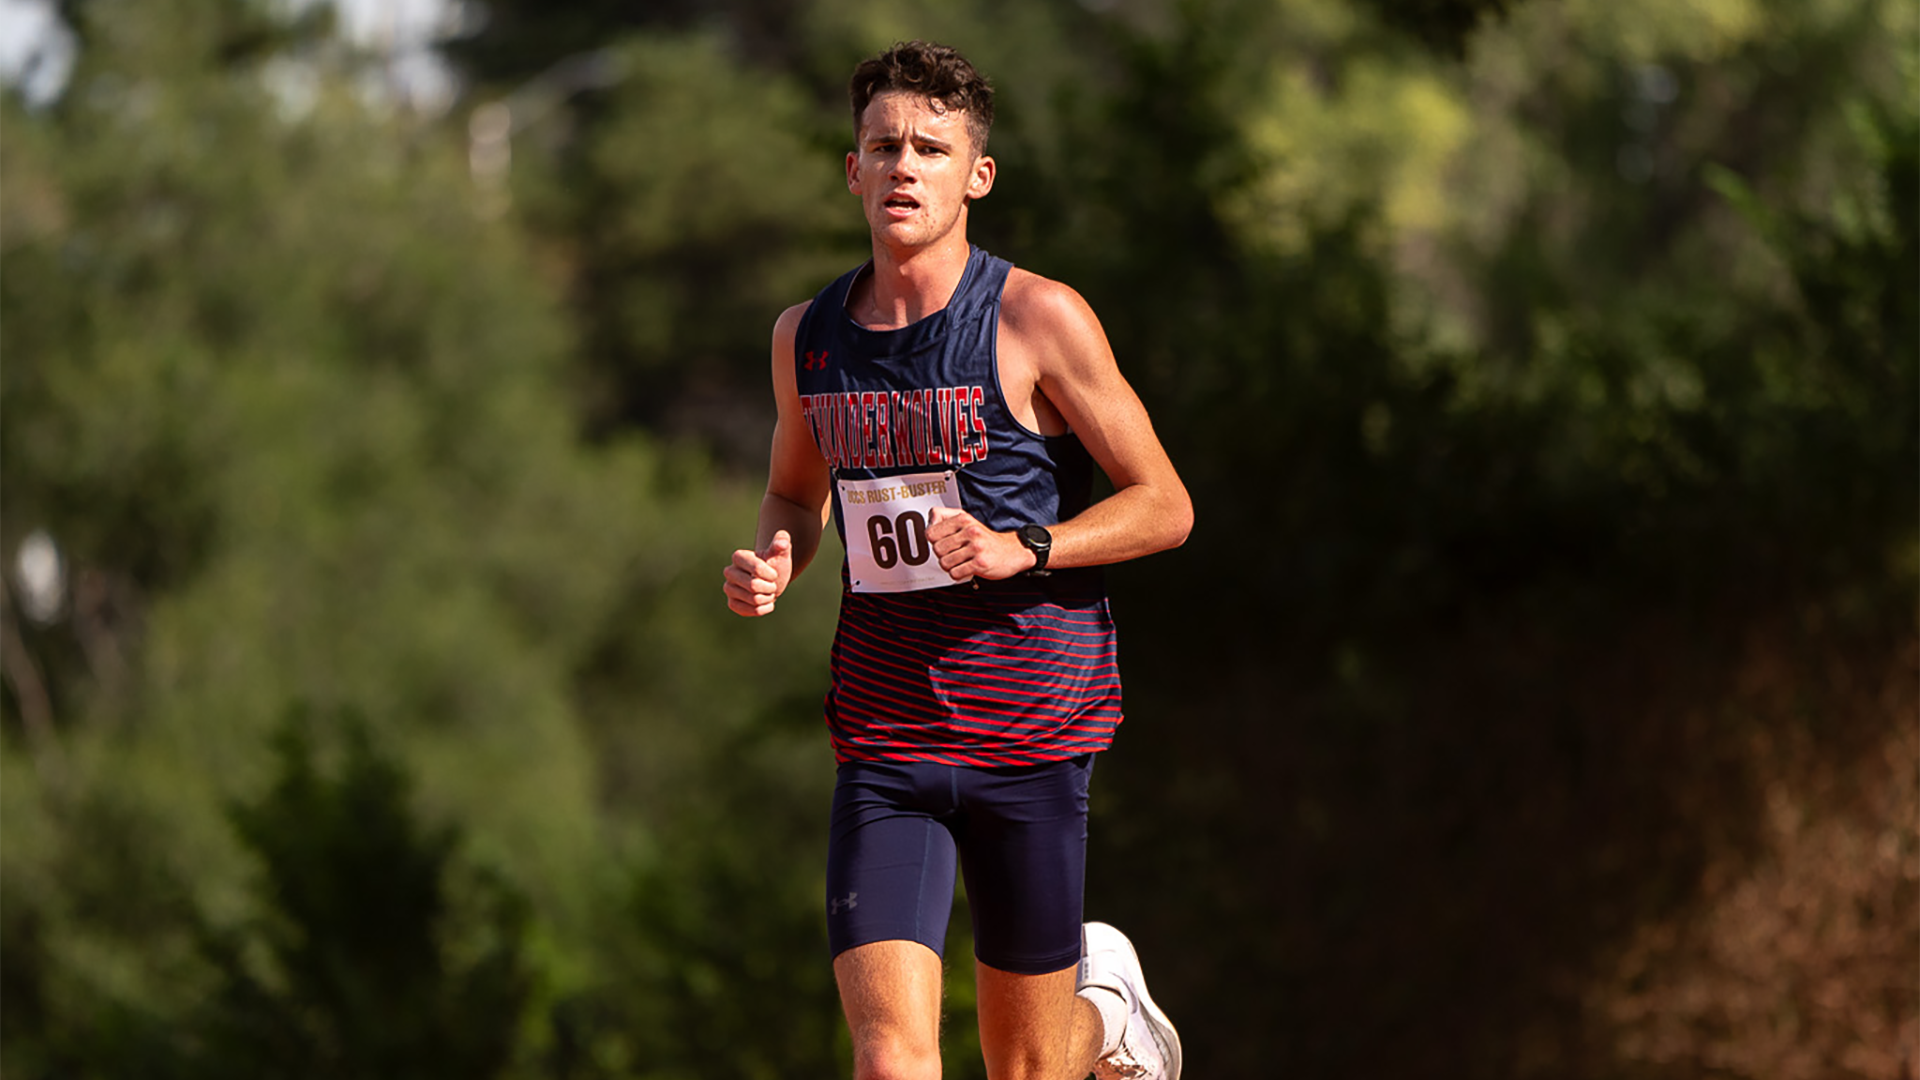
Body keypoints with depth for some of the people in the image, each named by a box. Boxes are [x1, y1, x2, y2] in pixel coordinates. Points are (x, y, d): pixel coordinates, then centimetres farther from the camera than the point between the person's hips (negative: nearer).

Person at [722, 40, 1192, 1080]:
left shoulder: (1040, 321, -7)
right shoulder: (805, 336, 6)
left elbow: (1165, 507, -3)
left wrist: (1020, 548, -18)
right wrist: (771, 562, 1)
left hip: (1032, 722, -2)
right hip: (882, 732, 3)